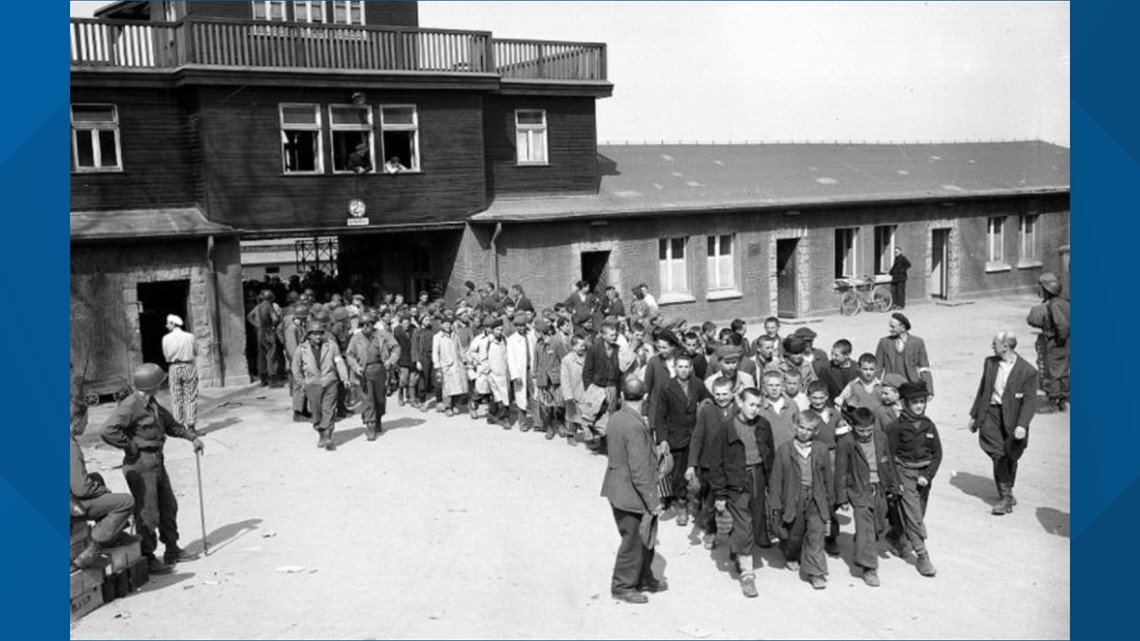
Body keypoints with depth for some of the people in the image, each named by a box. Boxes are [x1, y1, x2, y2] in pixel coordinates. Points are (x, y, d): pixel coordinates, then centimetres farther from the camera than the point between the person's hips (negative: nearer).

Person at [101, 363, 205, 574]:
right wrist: (131, 448, -20)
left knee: (168, 506, 17)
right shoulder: (130, 406, -19)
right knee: (148, 514, -3)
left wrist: (192, 437, 17)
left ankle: (172, 551, 30)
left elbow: (170, 424, 24)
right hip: (140, 465, -9)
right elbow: (108, 431, -29)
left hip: (157, 462, 9)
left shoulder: (152, 404, 10)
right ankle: (146, 559, 9)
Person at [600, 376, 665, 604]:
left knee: (644, 537, 21)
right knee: (634, 541, 7)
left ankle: (644, 579, 35)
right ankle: (623, 586, 22)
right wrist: (653, 502, -18)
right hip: (631, 494, -9)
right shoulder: (635, 427, -26)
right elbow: (640, 471, -25)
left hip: (618, 489, 9)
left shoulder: (616, 418, 1)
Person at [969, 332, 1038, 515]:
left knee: (1010, 457, 9)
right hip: (990, 413, 2)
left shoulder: (1028, 371, -10)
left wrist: (1022, 425, -24)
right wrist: (974, 415, 16)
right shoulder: (990, 363, 5)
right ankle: (1006, 496, -1)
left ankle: (1007, 493, 29)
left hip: (1012, 418, -2)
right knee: (998, 455, -9)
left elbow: (1029, 401, -12)